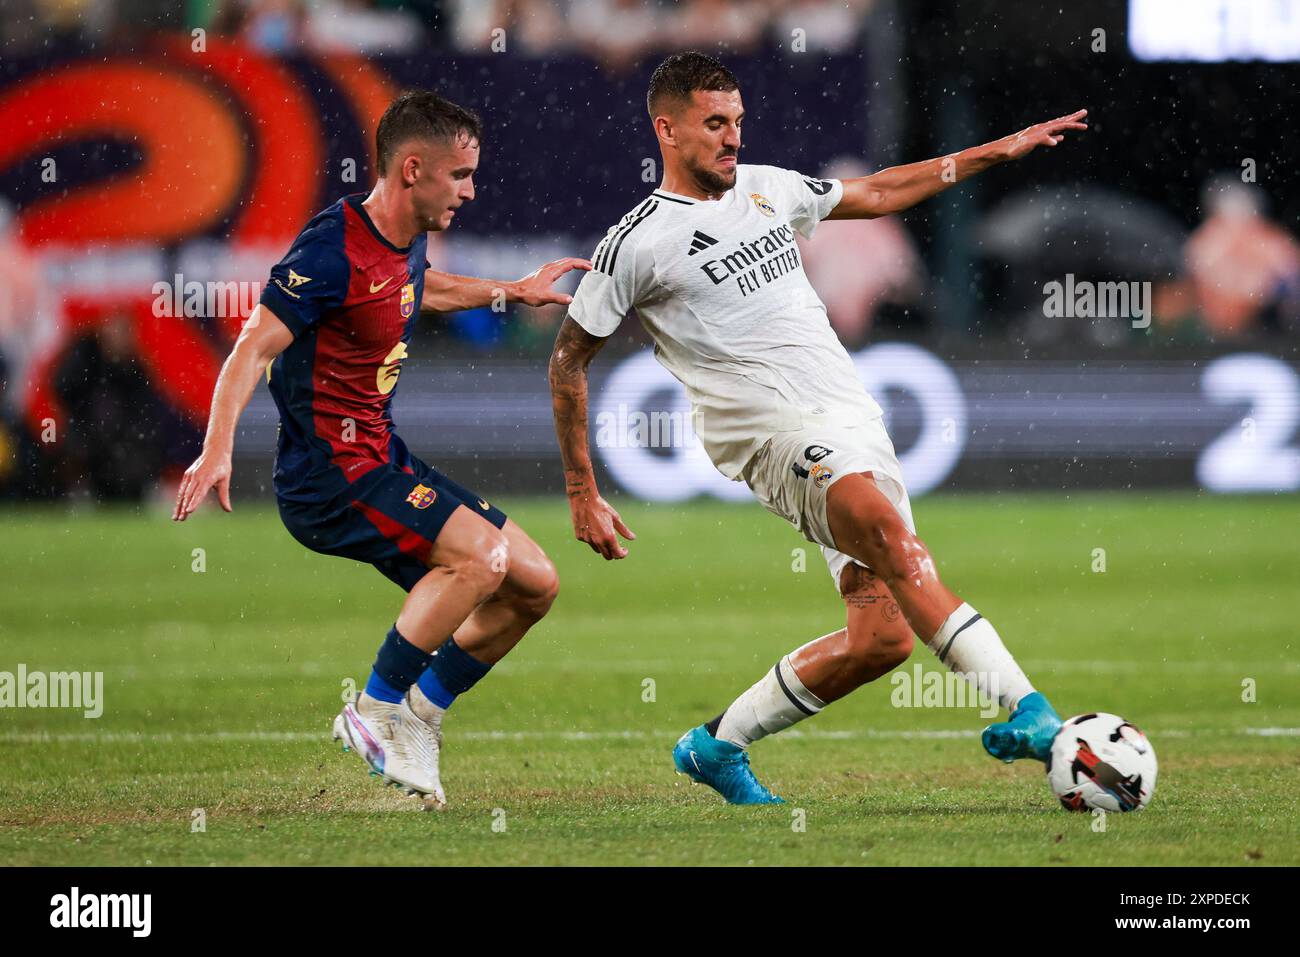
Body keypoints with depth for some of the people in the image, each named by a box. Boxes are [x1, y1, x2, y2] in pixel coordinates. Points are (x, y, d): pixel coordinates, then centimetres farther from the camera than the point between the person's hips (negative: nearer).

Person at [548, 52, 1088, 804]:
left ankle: (717, 747, 13)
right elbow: (569, 359, 7)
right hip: (777, 432, -7)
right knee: (891, 532, -33)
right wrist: (583, 493, 6)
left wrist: (1000, 150, 28)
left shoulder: (766, 187, 16)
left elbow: (877, 194, 30)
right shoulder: (637, 245, -2)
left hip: (854, 420, 7)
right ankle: (1026, 713, -41)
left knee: (883, 636, -4)